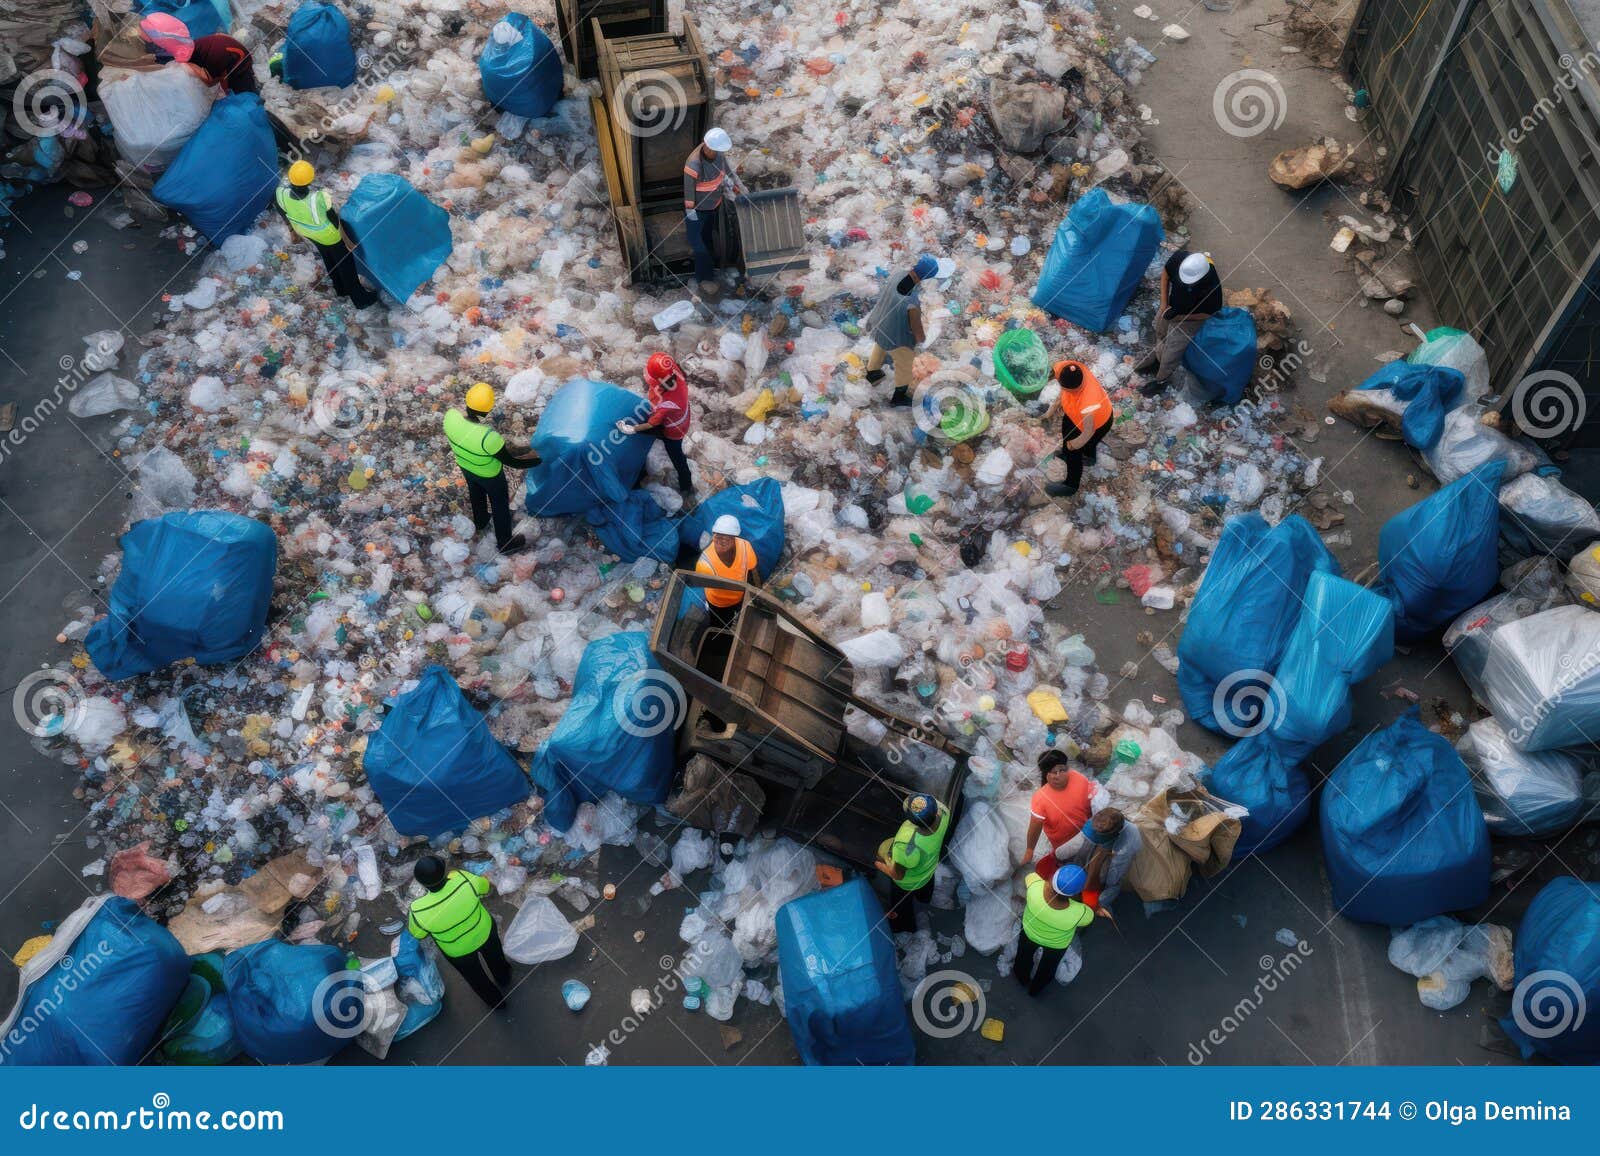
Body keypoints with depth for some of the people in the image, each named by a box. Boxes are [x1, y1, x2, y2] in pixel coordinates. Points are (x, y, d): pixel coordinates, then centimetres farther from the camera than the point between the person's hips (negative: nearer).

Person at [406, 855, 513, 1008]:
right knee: (494, 956, 36)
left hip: (459, 952, -1)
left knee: (475, 976, 32)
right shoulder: (464, 880, -37)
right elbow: (484, 886, -12)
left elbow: (416, 934, -15)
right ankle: (503, 977, 66)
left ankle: (496, 1000, 58)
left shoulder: (419, 911, -39)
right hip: (485, 931, 1)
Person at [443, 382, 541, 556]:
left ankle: (479, 523, 65)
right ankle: (505, 543, 47)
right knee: (500, 504, 23)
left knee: (476, 493, 35)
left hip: (465, 467, 5)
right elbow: (510, 461, -29)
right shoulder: (488, 438, -44)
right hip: (489, 475, -5)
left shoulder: (450, 416, -31)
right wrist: (541, 460, -19)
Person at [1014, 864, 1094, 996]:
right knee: (1046, 969, 34)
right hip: (1056, 946, -1)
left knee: (1024, 958, 36)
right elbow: (1089, 917, -18)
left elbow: (1033, 875, -16)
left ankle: (1022, 978, 65)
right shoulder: (1079, 913, -44)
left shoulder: (1035, 887, -42)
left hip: (1029, 933, 1)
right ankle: (1035, 989, 62)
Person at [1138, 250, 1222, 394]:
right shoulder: (1179, 257, -32)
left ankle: (1162, 381, 41)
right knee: (1161, 335, 30)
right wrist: (1163, 304, -12)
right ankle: (1157, 359, 61)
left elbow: (1210, 313, -21)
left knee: (1171, 352, 11)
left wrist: (1180, 317, -22)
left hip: (1189, 319, -5)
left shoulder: (1212, 286, -41)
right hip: (1171, 308, 5)